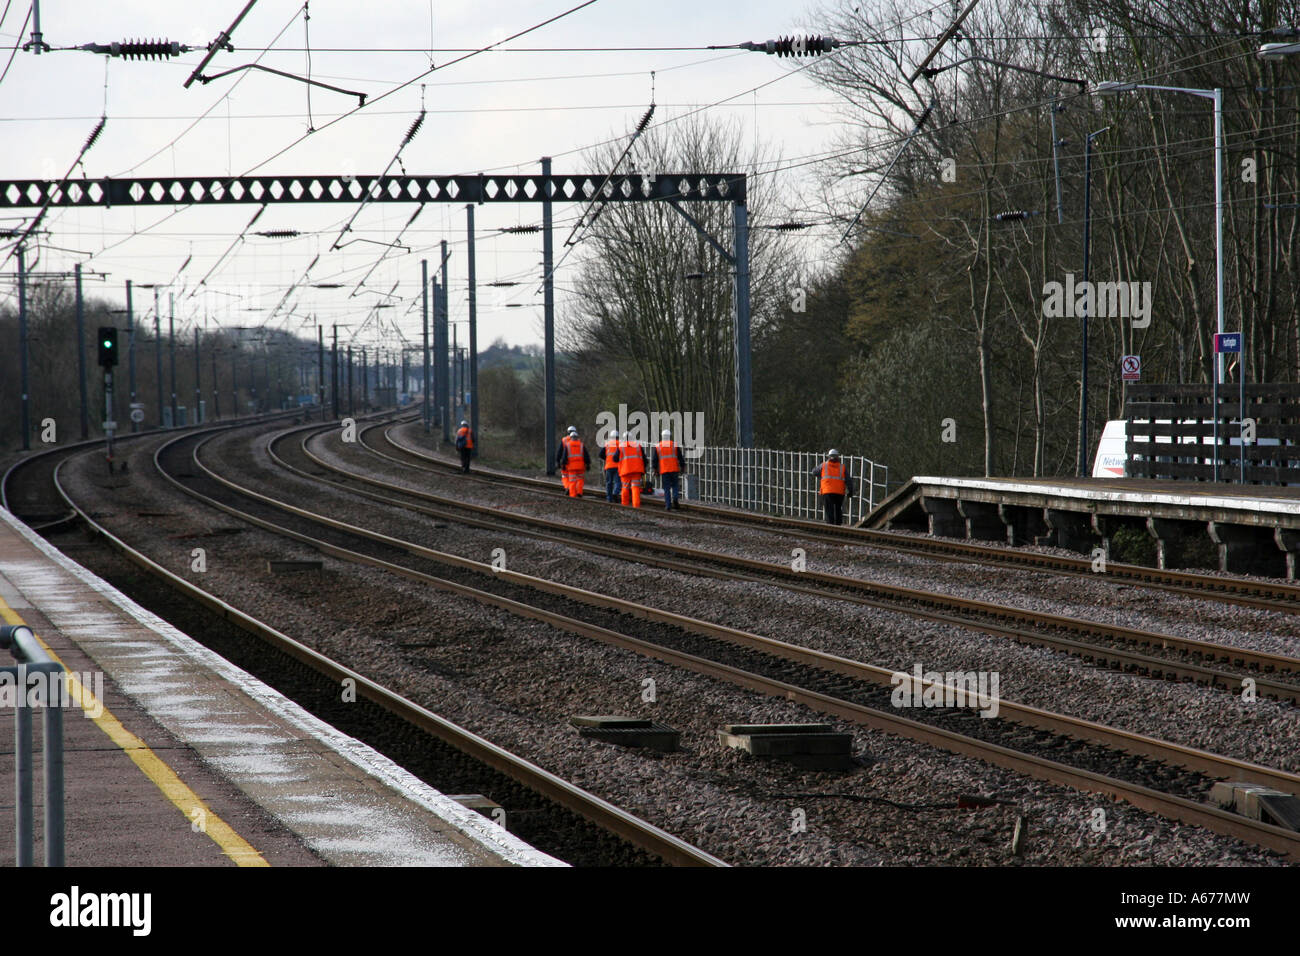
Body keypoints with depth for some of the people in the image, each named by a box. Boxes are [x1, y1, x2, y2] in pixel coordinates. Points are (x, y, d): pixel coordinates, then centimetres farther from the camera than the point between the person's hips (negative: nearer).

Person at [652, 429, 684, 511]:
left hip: (663, 470, 0)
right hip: (674, 470, 0)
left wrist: (656, 470, 13)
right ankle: (675, 499, -13)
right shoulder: (675, 445, 2)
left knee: (666, 488, 5)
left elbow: (655, 460, 6)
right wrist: (682, 468, 7)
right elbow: (680, 458, 1)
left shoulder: (658, 446, 5)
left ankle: (668, 505, -1)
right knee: (675, 485, 13)